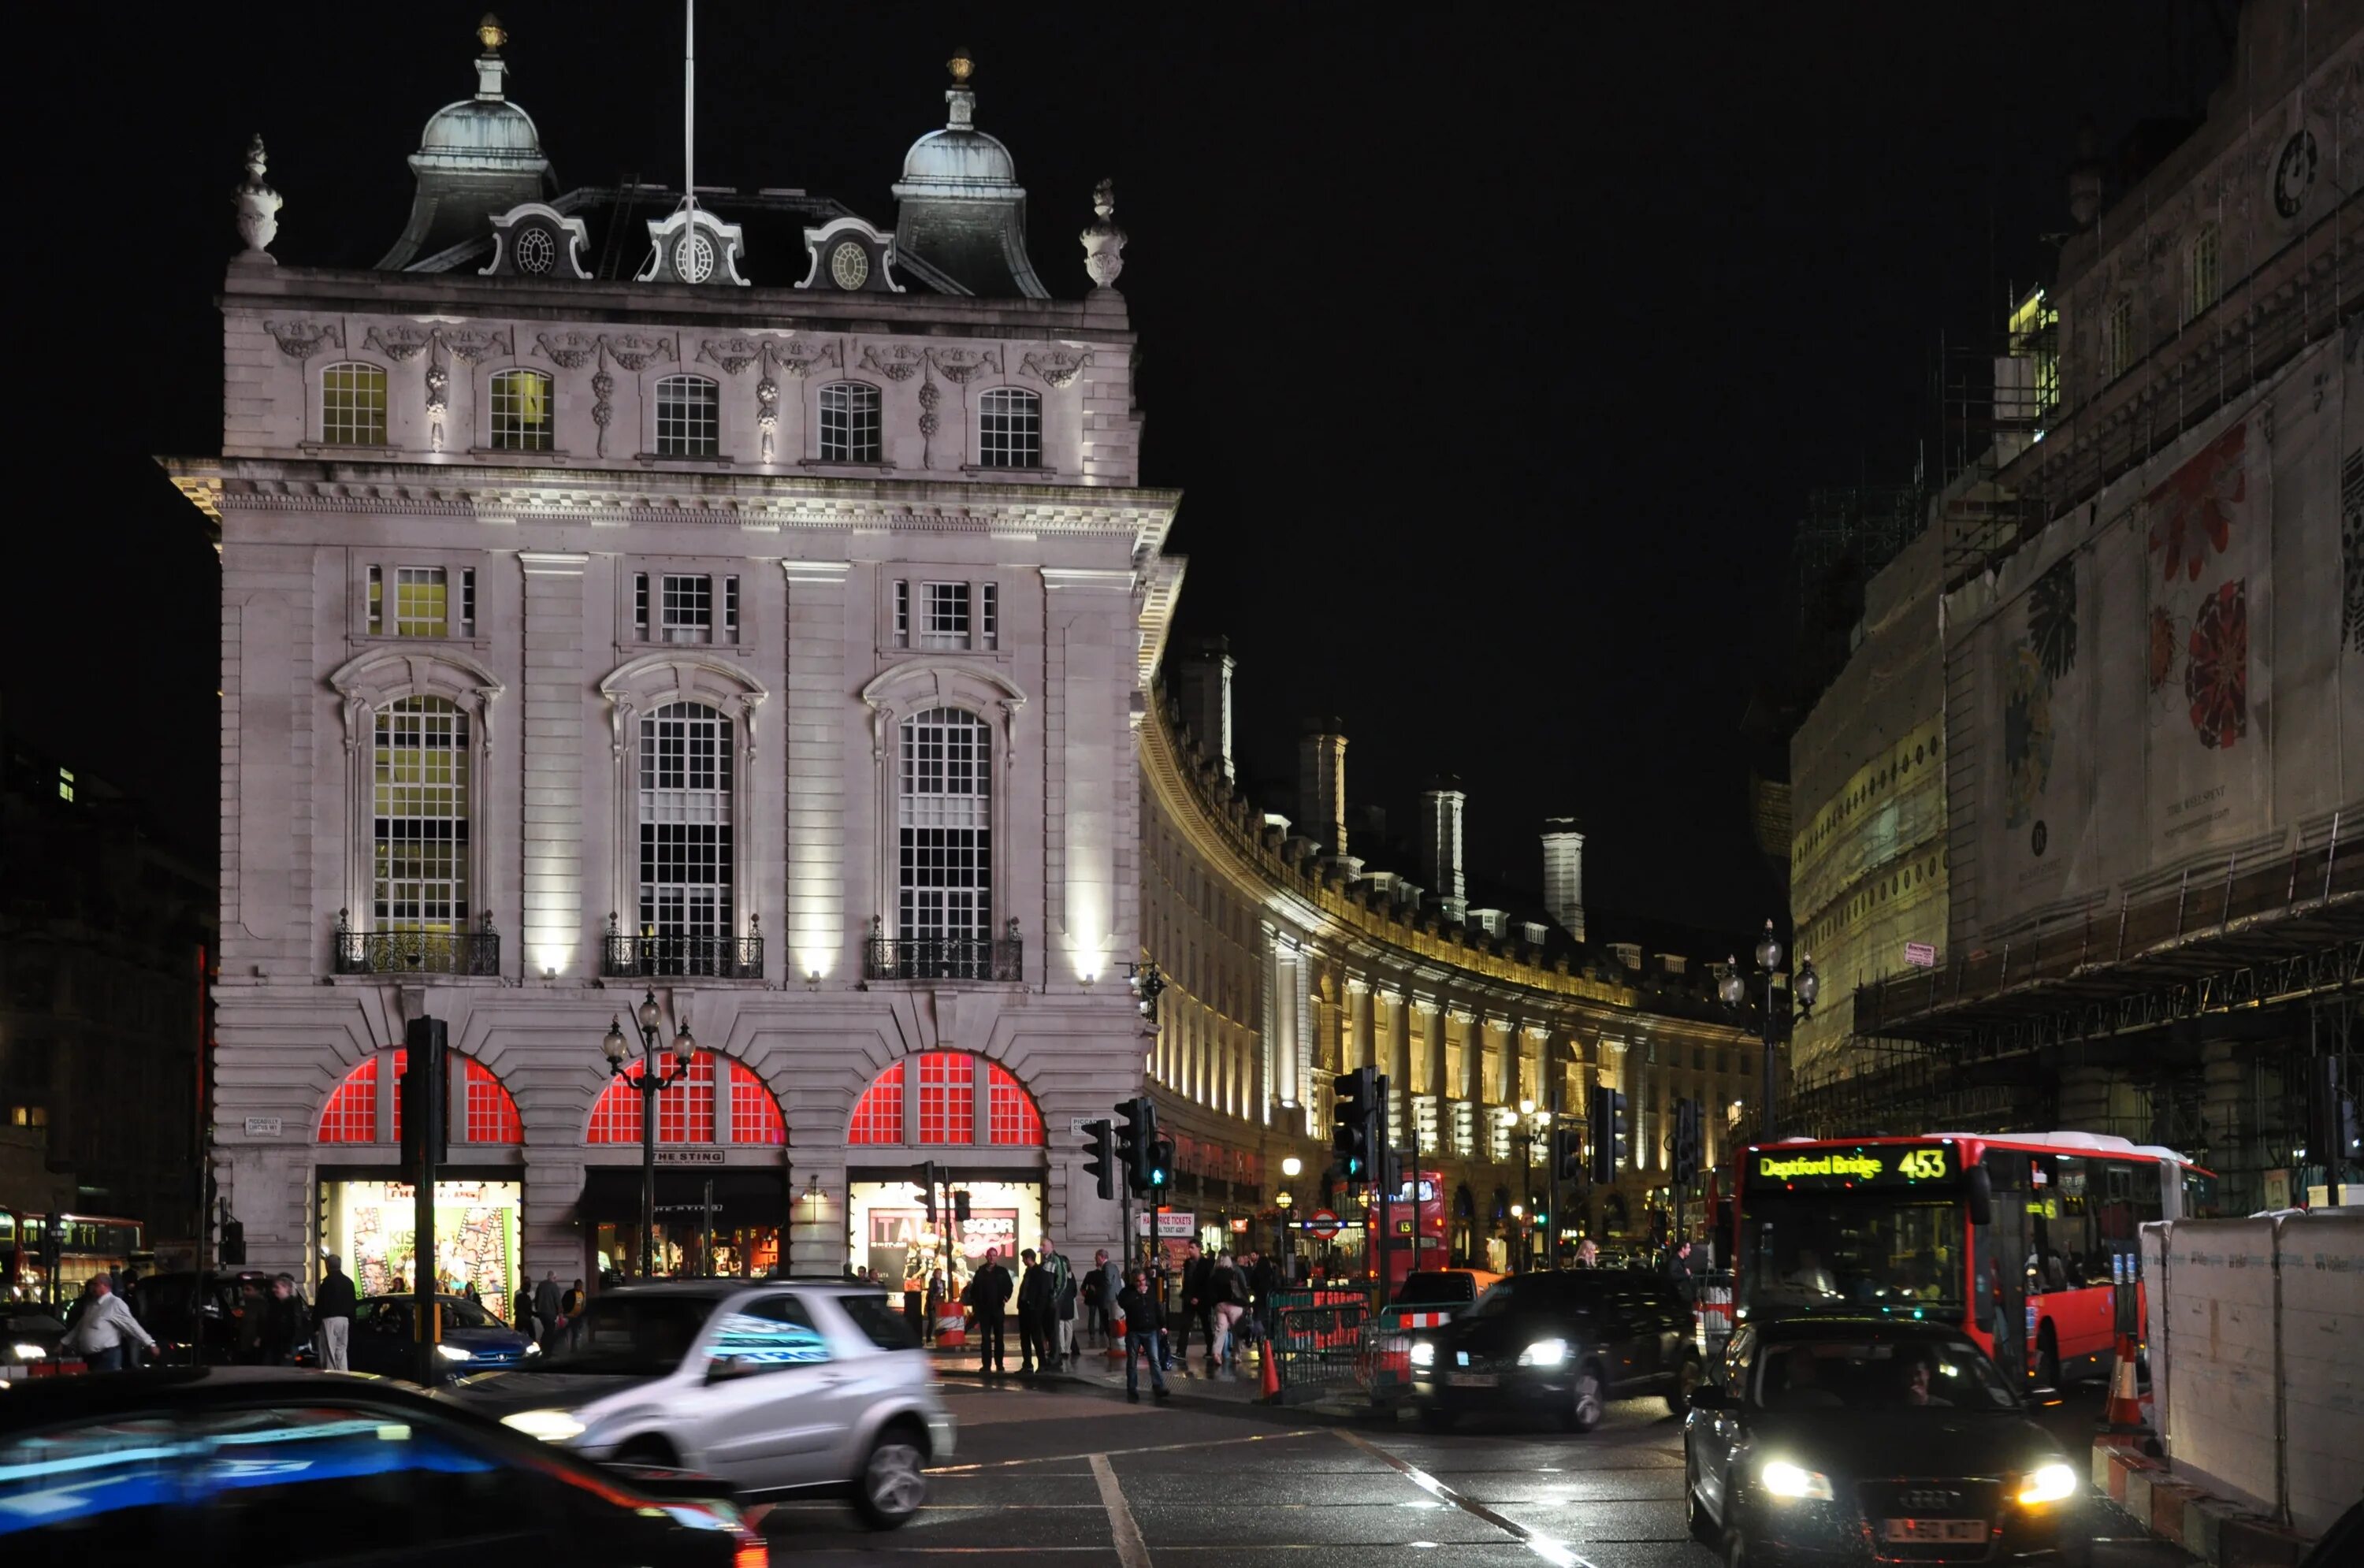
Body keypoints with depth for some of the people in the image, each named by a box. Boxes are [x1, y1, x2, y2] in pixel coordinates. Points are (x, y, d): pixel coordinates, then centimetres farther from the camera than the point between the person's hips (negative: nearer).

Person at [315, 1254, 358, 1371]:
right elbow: (353, 1305, 17)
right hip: (345, 1320, 7)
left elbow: (320, 1305, -12)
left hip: (330, 1320, -7)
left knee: (329, 1353, -6)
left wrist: (315, 1325, -9)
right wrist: (351, 1324, 21)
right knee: (341, 1353, 11)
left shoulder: (328, 1282, -11)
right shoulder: (349, 1282, 13)